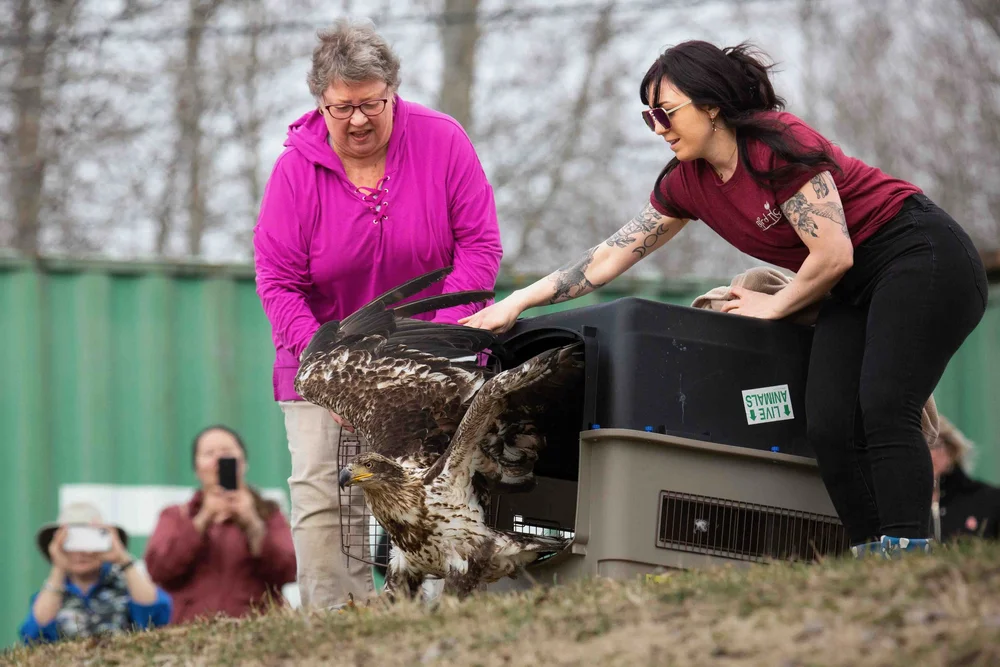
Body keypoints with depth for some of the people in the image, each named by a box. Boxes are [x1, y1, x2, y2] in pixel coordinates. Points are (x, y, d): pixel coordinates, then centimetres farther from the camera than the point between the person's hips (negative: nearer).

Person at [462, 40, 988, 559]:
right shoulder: (687, 183, 3)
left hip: (919, 251, -8)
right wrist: (518, 302, 5)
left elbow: (832, 255, -21)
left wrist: (774, 307, -6)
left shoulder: (777, 145, -22)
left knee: (885, 409, -23)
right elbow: (610, 257, 8)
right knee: (826, 425, -10)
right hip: (854, 291, 8)